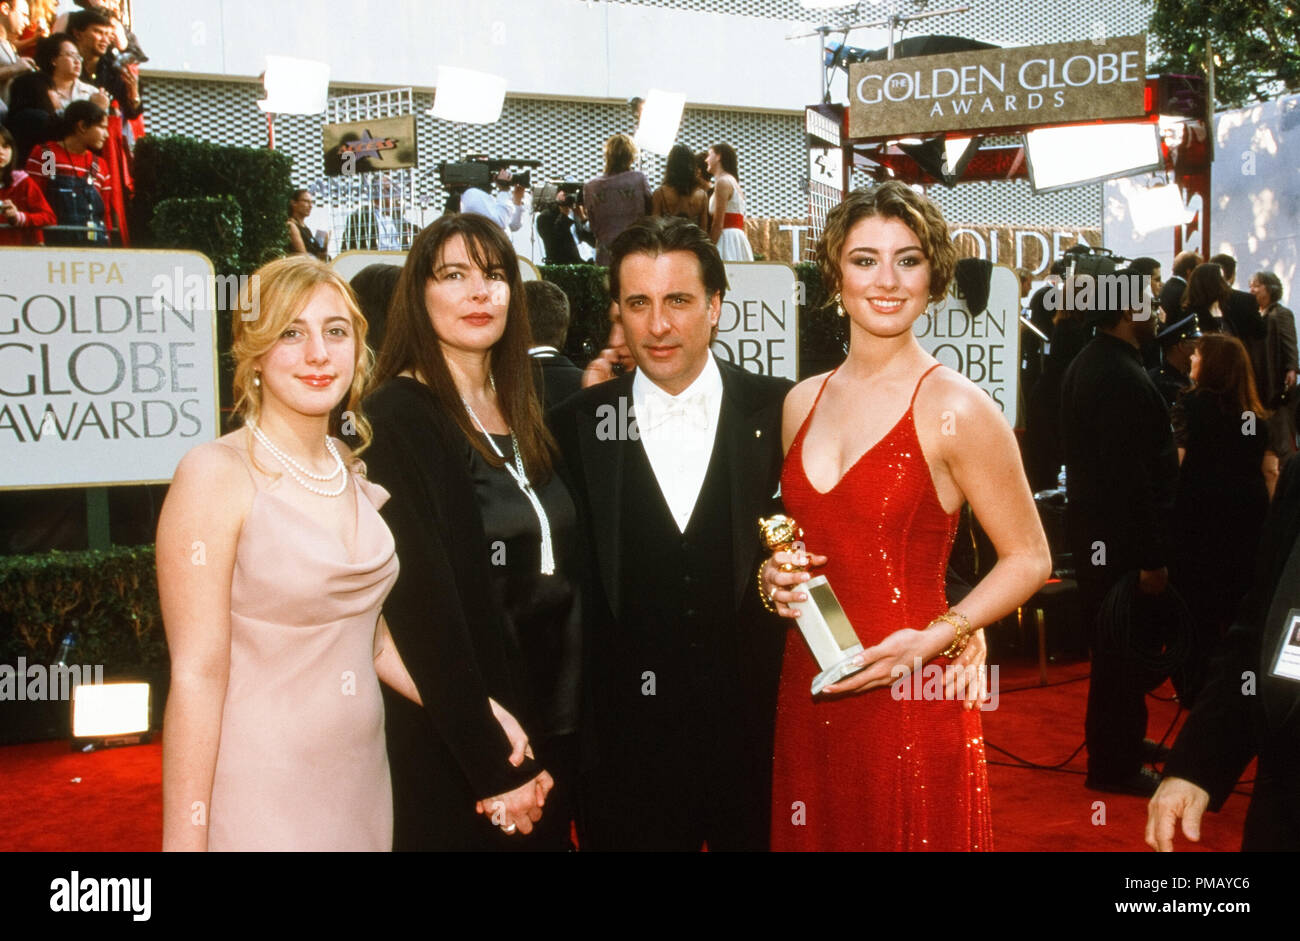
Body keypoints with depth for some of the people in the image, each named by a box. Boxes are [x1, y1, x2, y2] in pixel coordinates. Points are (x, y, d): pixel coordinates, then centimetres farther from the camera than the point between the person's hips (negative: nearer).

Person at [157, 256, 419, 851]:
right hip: (260, 795, -6)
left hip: (362, 775, 6)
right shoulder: (216, 475, -14)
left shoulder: (352, 469, 6)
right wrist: (184, 840, -16)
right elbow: (198, 675, -16)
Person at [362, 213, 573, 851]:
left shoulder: (518, 416, 9)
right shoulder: (399, 417, -13)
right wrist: (495, 765, -19)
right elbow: (422, 603, -18)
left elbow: (562, 575, 12)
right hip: (452, 747, -7)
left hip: (548, 728, 7)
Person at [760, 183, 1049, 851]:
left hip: (908, 697, -5)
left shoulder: (955, 408, -11)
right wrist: (775, 576, 0)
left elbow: (1028, 559, -5)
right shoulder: (802, 402, 7)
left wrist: (934, 639, -17)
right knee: (816, 838, 14)